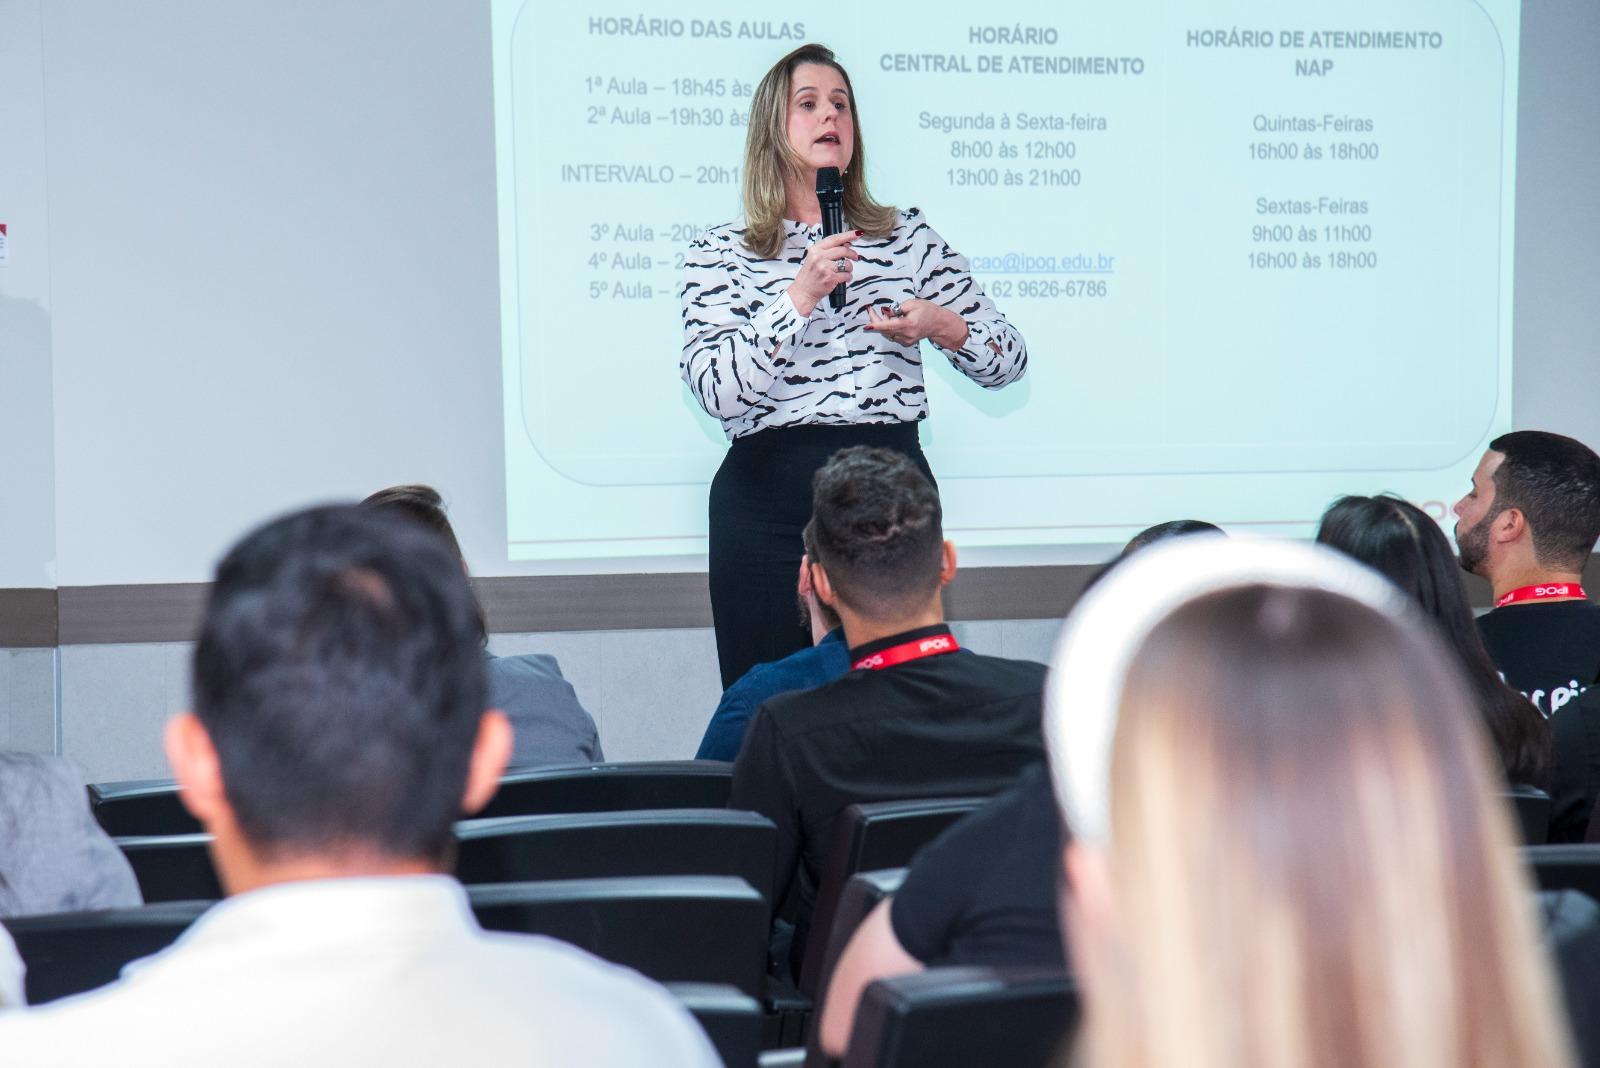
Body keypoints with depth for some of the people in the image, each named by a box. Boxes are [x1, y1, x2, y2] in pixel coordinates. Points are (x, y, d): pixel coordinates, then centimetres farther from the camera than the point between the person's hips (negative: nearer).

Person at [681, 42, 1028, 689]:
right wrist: (799, 297, -15)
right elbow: (717, 392, -9)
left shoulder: (906, 237, 12)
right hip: (768, 498, -1)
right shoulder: (720, 254, 6)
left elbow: (1009, 361, 12)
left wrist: (942, 326, -8)